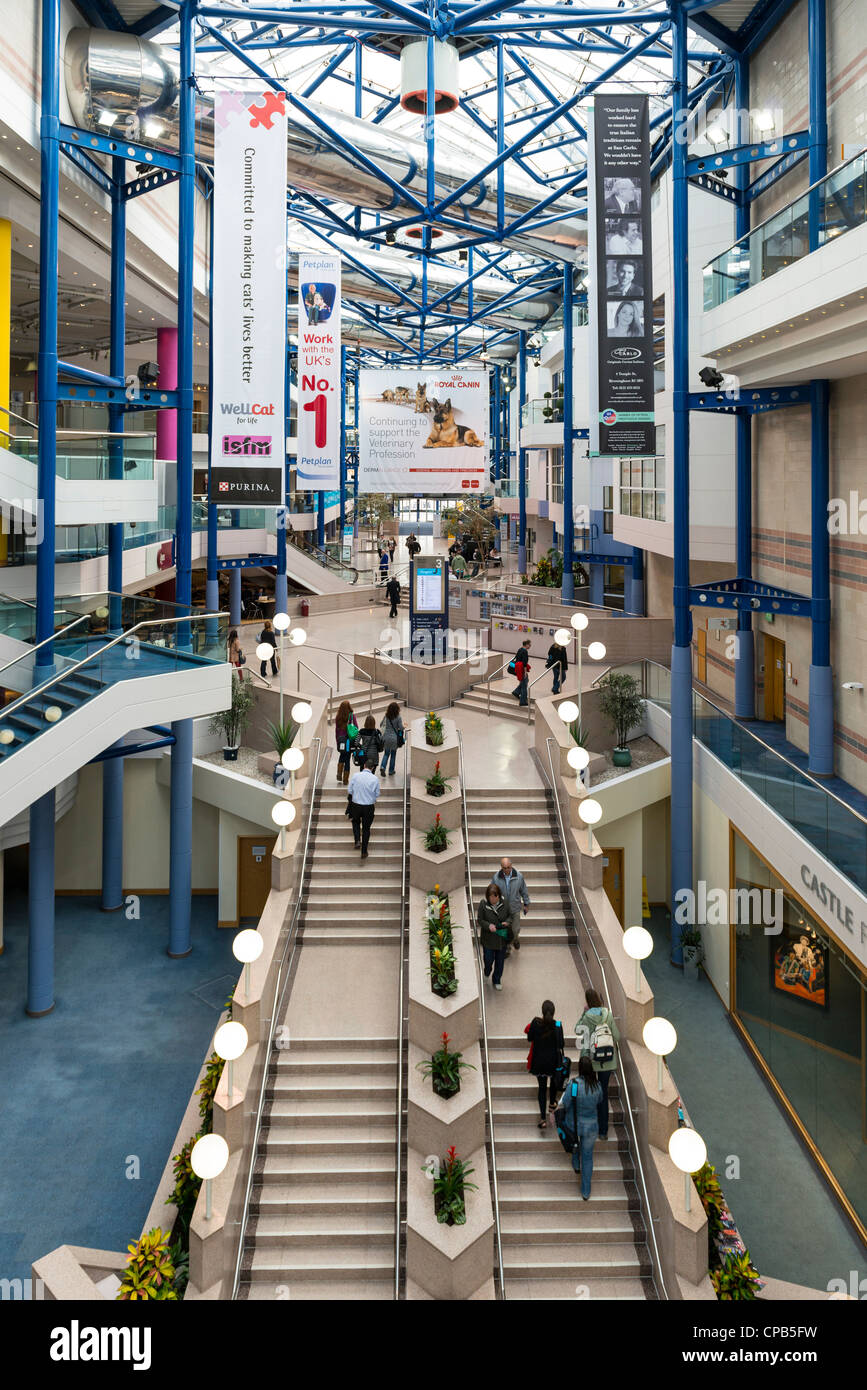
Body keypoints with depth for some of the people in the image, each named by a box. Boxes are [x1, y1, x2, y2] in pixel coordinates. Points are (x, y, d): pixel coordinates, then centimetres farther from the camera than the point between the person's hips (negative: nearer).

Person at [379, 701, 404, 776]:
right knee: (393, 754, 15)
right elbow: (401, 728, -14)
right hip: (395, 738, -2)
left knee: (386, 753, 17)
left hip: (386, 737, 2)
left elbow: (381, 725, 4)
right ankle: (391, 771, 22)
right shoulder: (398, 717, -14)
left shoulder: (386, 716, -5)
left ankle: (383, 767, -7)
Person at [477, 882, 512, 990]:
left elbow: (510, 916, 5)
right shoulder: (483, 904, -15)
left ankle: (497, 980, 34)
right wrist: (488, 925, -26)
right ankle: (487, 973, 46)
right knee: (488, 959, 10)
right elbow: (479, 920, -7)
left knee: (500, 960, 13)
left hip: (502, 937, 2)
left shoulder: (504, 903, -9)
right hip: (488, 938, -2)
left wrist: (507, 922, -17)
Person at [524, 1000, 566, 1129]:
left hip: (539, 1060, 0)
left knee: (542, 1087, 8)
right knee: (554, 1080, 31)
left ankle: (543, 1118, 1)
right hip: (554, 1060, 0)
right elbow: (561, 1044, -13)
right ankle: (552, 1103, 48)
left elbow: (530, 1038, -2)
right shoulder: (557, 1025, -18)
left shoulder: (536, 1023, -15)